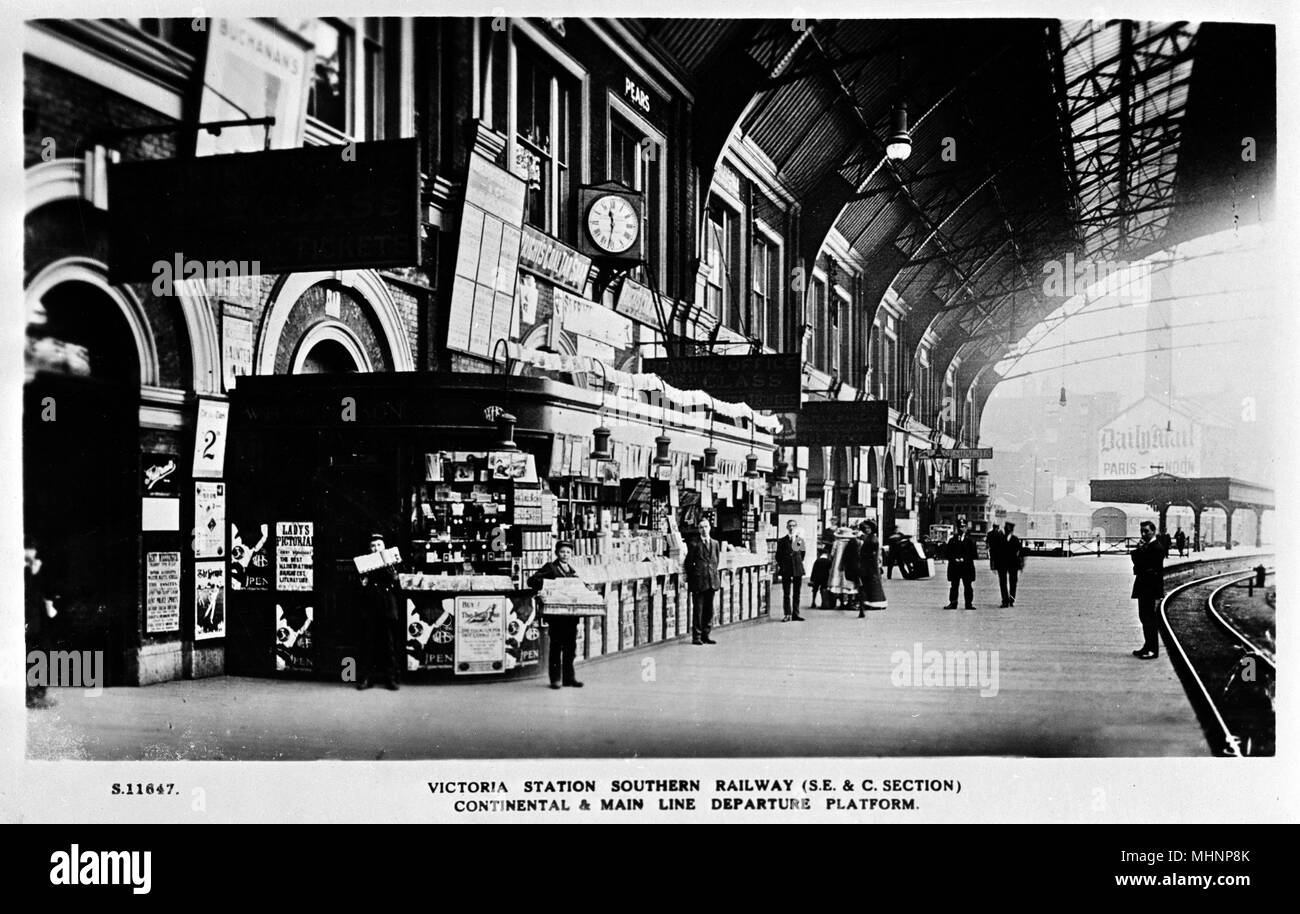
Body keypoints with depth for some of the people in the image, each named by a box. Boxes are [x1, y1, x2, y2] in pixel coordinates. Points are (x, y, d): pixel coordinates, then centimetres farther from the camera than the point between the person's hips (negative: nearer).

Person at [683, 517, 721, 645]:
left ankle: (706, 635, 18)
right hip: (698, 580, -5)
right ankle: (696, 636, 4)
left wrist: (714, 574, 12)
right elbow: (688, 563, -2)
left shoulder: (715, 543, 10)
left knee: (709, 609, 9)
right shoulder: (694, 544, -5)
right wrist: (690, 578, -2)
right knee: (698, 609, -2)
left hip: (711, 580, 5)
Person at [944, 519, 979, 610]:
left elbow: (974, 554, 0)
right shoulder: (952, 540, 10)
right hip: (954, 567, 1)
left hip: (967, 567, -1)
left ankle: (969, 604, 5)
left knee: (968, 586, 1)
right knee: (953, 586, 3)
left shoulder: (970, 541, 5)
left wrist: (964, 559, -12)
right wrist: (954, 559, -9)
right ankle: (953, 603, 7)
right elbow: (947, 554, 7)